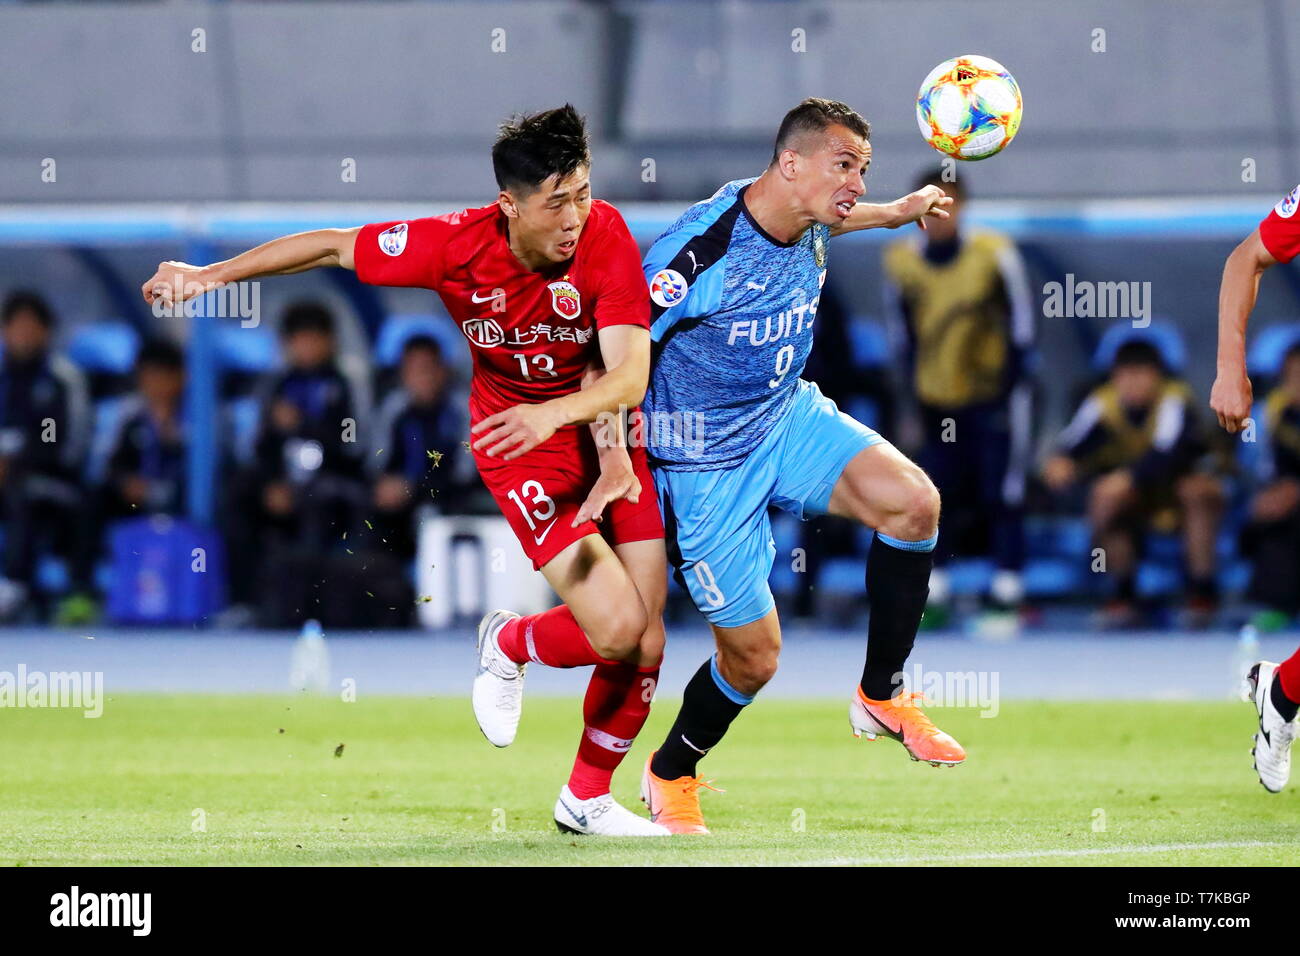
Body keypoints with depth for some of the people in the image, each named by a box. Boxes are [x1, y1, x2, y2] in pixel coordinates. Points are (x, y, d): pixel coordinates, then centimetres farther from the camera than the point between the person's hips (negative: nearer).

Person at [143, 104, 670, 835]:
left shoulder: (606, 235, -21)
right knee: (615, 628, -17)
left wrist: (553, 412, -47)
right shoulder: (457, 245, -21)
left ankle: (588, 797, 24)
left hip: (607, 433, 2)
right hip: (523, 450, -2)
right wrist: (212, 275, 2)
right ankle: (508, 647, 17)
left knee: (646, 643, 0)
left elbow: (630, 378, -28)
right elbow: (336, 247, -5)